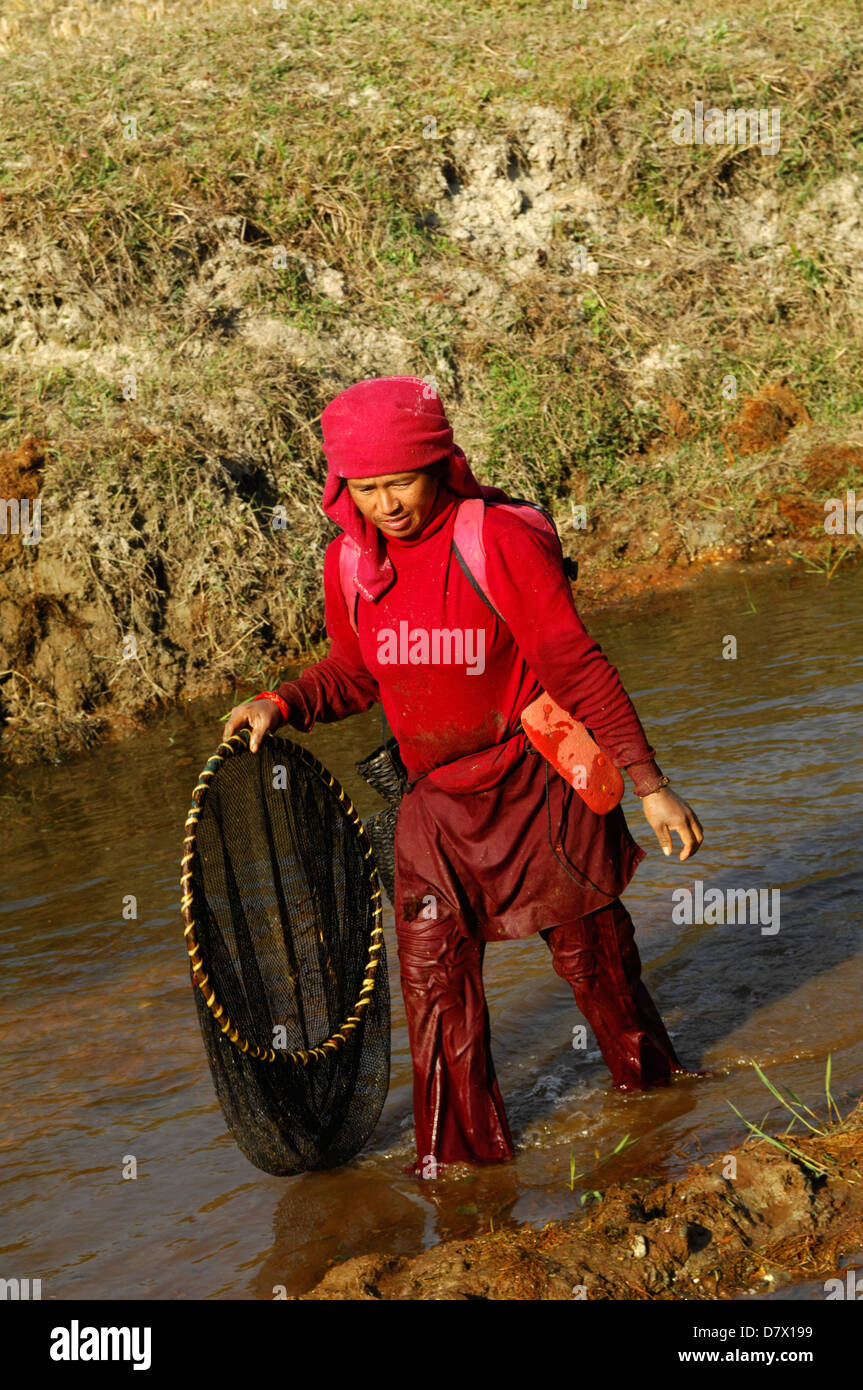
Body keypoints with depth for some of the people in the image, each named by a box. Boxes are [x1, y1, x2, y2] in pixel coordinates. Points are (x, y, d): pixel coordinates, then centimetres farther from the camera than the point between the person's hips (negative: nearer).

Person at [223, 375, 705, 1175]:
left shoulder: (499, 542, -20)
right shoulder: (349, 563, -4)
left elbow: (577, 668, -17)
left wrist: (648, 784, -19)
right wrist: (280, 705, -5)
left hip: (532, 788, -4)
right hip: (435, 801, 4)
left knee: (594, 951, 13)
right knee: (432, 975, 1)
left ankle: (647, 1079, 41)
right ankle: (459, 1150, 17)